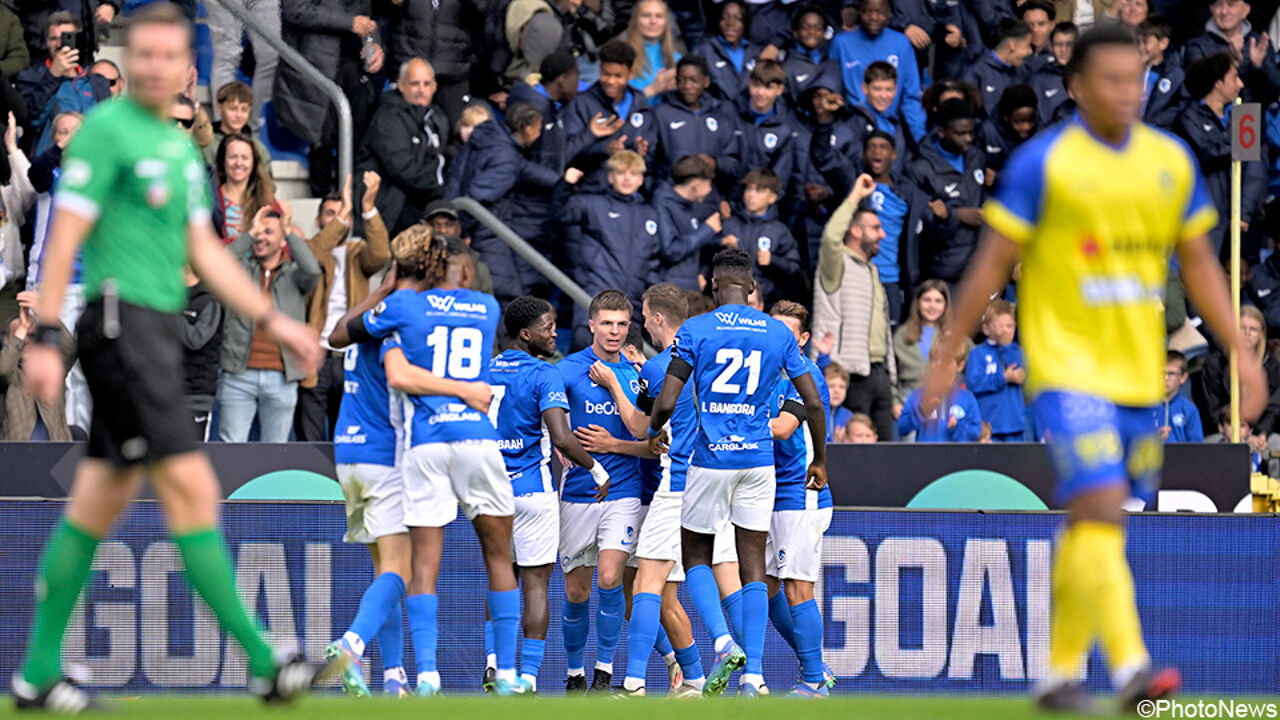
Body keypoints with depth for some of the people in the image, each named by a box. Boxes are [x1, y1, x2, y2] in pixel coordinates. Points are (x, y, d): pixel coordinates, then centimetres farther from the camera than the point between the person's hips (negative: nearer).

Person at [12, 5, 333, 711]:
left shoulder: (181, 146, 18)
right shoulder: (106, 130, -7)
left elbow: (204, 250, 23)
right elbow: (65, 236, -11)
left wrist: (274, 321, 18)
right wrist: (44, 339, -16)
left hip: (156, 332, 9)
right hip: (122, 321, -9)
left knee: (98, 505, 10)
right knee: (190, 489, -10)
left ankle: (38, 673, 14)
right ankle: (263, 663, -12)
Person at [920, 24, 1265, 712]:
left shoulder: (1171, 162, 8)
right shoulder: (1042, 163, -8)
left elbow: (1199, 263, 15)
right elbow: (992, 264, -4)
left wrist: (1242, 351, 8)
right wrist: (946, 358, -3)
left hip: (1137, 373, 6)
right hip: (1065, 366, -6)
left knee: (1092, 526, 10)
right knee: (1099, 508, -18)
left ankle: (1058, 672, 20)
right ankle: (1130, 668, -24)